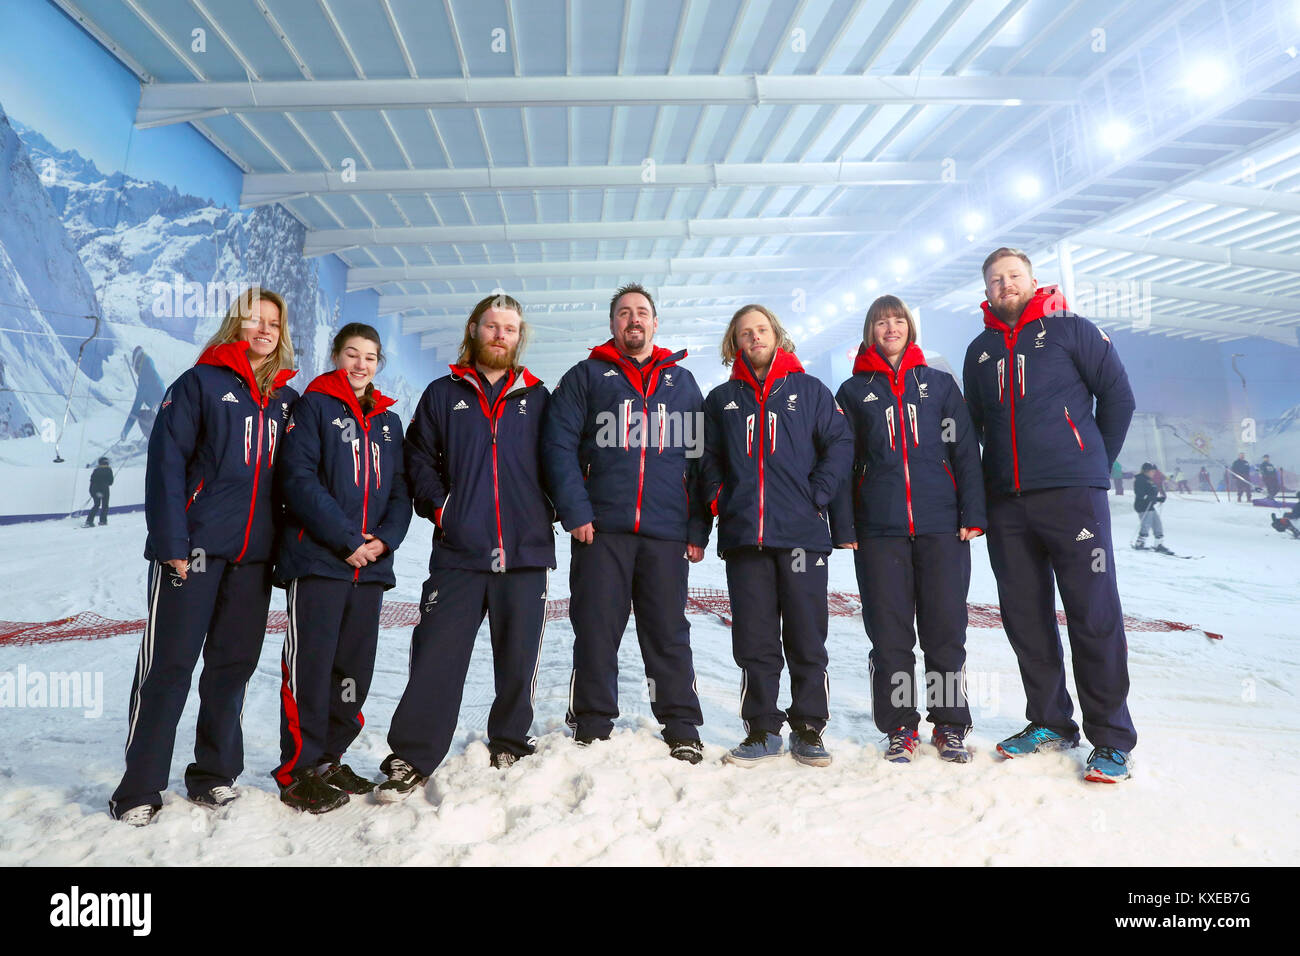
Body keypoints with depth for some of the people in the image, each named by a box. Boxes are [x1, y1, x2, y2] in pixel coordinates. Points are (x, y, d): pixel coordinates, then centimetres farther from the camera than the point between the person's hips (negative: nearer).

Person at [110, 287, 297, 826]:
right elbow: (166, 463, -6)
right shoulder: (201, 382, 0)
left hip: (255, 556, 4)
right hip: (195, 549, -4)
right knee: (168, 665, -1)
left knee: (233, 665, 10)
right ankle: (140, 790, 11)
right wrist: (172, 543, -13)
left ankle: (214, 773, 23)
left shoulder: (287, 401, 14)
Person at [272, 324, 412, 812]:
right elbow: (298, 479, -10)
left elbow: (400, 490, 14)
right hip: (317, 559, -6)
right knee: (310, 665, -4)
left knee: (354, 668, 10)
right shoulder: (313, 405, 1)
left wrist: (386, 538, -5)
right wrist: (346, 539, -15)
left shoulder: (388, 420, 17)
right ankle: (298, 772, 8)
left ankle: (329, 759, 25)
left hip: (371, 566, 6)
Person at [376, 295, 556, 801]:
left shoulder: (537, 398, 12)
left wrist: (549, 512, 3)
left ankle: (509, 747, 27)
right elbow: (418, 459, 10)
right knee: (436, 657, -2)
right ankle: (411, 759, 10)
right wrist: (439, 506, -3)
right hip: (458, 553, -1)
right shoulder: (443, 394, 11)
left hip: (526, 552, 1)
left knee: (519, 659, 8)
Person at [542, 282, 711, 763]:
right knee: (596, 630, 3)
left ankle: (682, 728, 16)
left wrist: (699, 529, 5)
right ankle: (592, 726, 16)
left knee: (669, 632, 6)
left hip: (666, 531, 1)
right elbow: (558, 445, 1)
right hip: (601, 529, -1)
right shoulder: (585, 377, 11)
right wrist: (576, 512, -10)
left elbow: (699, 458, 13)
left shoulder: (682, 382, 17)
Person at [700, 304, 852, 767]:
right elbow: (708, 458, 17)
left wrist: (817, 495, -6)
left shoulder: (809, 390, 11)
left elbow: (840, 444, 4)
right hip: (743, 535, 2)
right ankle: (762, 730, 16)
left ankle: (809, 730, 16)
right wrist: (718, 499, 1)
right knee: (754, 640, 4)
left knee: (807, 639, 3)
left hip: (802, 534, -1)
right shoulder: (721, 399, 16)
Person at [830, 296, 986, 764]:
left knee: (945, 628, 3)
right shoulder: (854, 391, 12)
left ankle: (950, 724, 18)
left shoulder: (940, 384, 14)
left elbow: (965, 451, 8)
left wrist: (973, 514, -2)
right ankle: (900, 727, 15)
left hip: (941, 524, 1)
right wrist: (843, 526, -2)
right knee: (889, 631, 2)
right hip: (879, 530, 0)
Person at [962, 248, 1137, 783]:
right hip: (1006, 504, 5)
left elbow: (1118, 397, 4)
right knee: (1025, 618, 8)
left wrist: (1095, 464, 6)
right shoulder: (980, 351, 17)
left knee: (1094, 617, -4)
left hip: (1072, 495, -4)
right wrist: (979, 494, 14)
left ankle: (1111, 739, 7)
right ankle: (1051, 724, 21)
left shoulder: (1071, 330, 5)